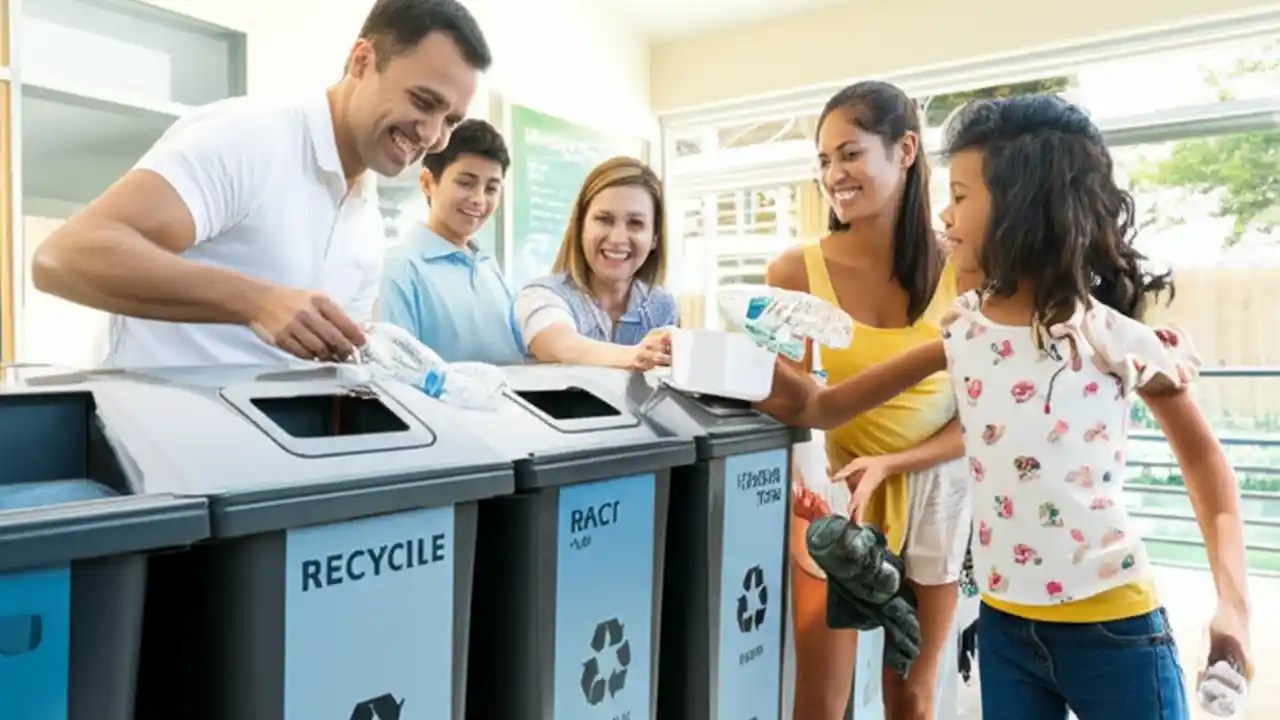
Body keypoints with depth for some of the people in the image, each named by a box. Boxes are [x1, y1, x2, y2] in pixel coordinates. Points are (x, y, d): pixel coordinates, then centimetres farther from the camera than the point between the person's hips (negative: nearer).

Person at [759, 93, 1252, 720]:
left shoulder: (1114, 337, -13)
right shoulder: (964, 327, -1)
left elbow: (1202, 457, 1)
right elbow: (821, 408, 4)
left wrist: (1233, 602, -7)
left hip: (1113, 626, -4)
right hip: (1004, 625, 4)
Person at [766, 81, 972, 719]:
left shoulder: (960, 271, -12)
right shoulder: (797, 271, -13)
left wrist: (889, 464, -21)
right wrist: (799, 470, -27)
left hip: (933, 488, 1)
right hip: (834, 486, -1)